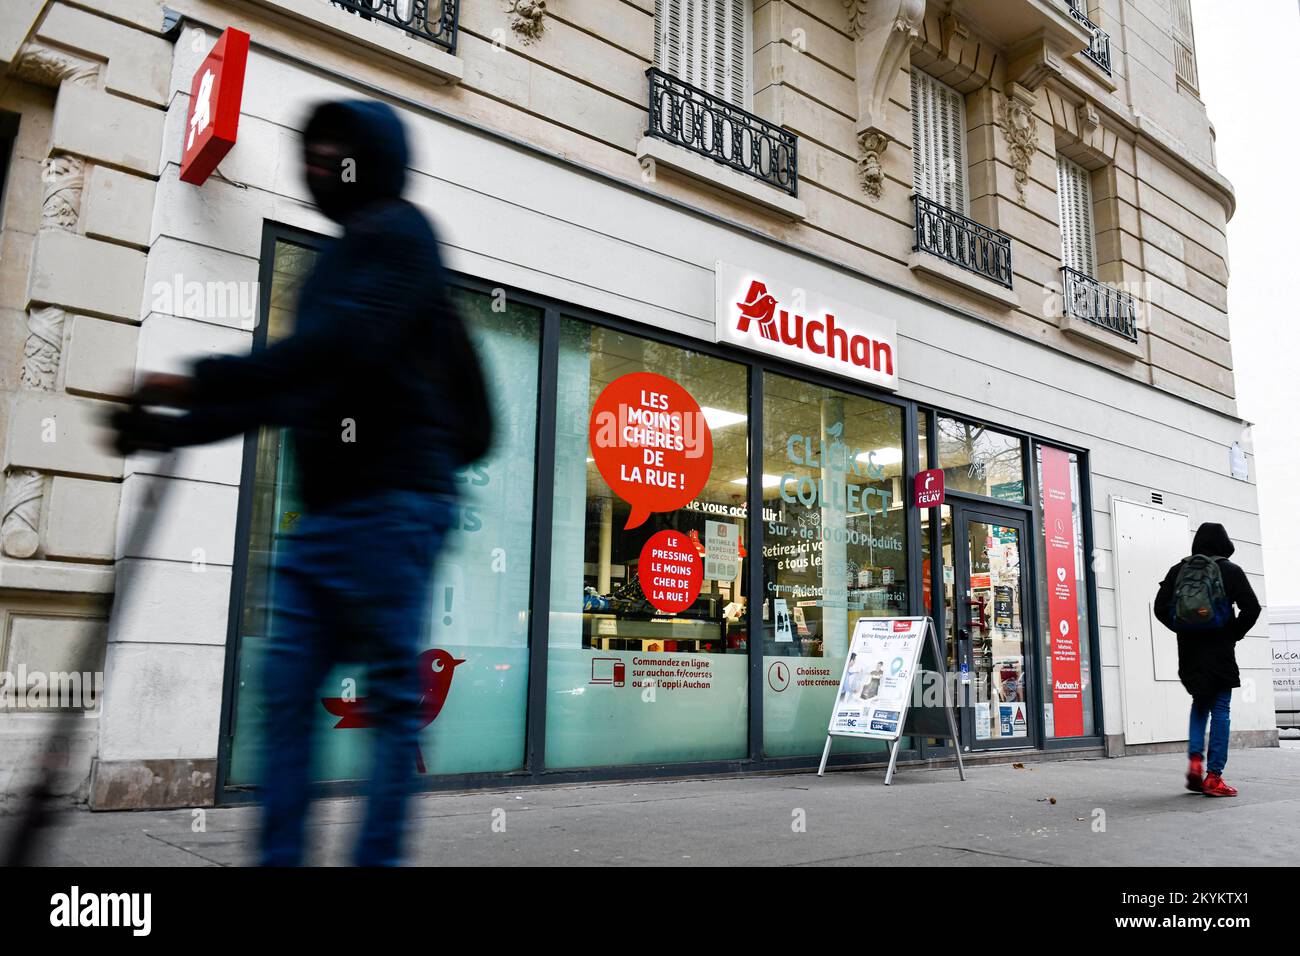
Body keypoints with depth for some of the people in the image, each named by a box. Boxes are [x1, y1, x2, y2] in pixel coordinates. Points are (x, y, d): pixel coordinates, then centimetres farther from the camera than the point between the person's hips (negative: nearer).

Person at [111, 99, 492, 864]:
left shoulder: (397, 233, -1)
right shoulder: (340, 257, 25)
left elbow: (345, 342, -19)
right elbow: (289, 385, 22)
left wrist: (203, 380, -22)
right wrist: (173, 428, 15)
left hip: (389, 504, -9)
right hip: (325, 511, 9)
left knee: (393, 692, -4)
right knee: (288, 687, 5)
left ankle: (378, 855, 3)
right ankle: (280, 854, 11)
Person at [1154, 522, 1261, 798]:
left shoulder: (1178, 570, 6)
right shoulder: (1230, 571, -1)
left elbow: (1161, 609, 2)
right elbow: (1251, 608, -9)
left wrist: (1184, 629, 11)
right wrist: (1234, 635, 3)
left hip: (1189, 651, 3)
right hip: (1220, 651, -3)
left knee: (1200, 704, 20)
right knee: (1220, 710, 2)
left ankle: (1195, 759, 3)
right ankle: (1213, 777, 0)